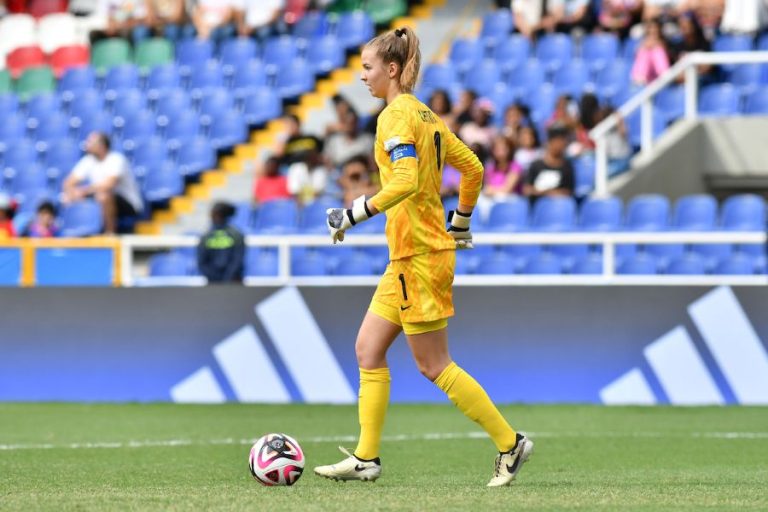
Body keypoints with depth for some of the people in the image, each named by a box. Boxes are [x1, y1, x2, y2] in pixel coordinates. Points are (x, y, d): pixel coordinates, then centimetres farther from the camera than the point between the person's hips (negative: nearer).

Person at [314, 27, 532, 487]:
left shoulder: (396, 116, -15)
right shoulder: (425, 115, 13)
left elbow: (405, 181, -28)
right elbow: (473, 168, 18)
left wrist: (354, 213, -23)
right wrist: (461, 221, 29)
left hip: (419, 255, -10)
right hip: (407, 257, 10)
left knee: (435, 366, -4)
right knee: (368, 350, 9)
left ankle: (510, 443, 1)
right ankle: (366, 458, 9)